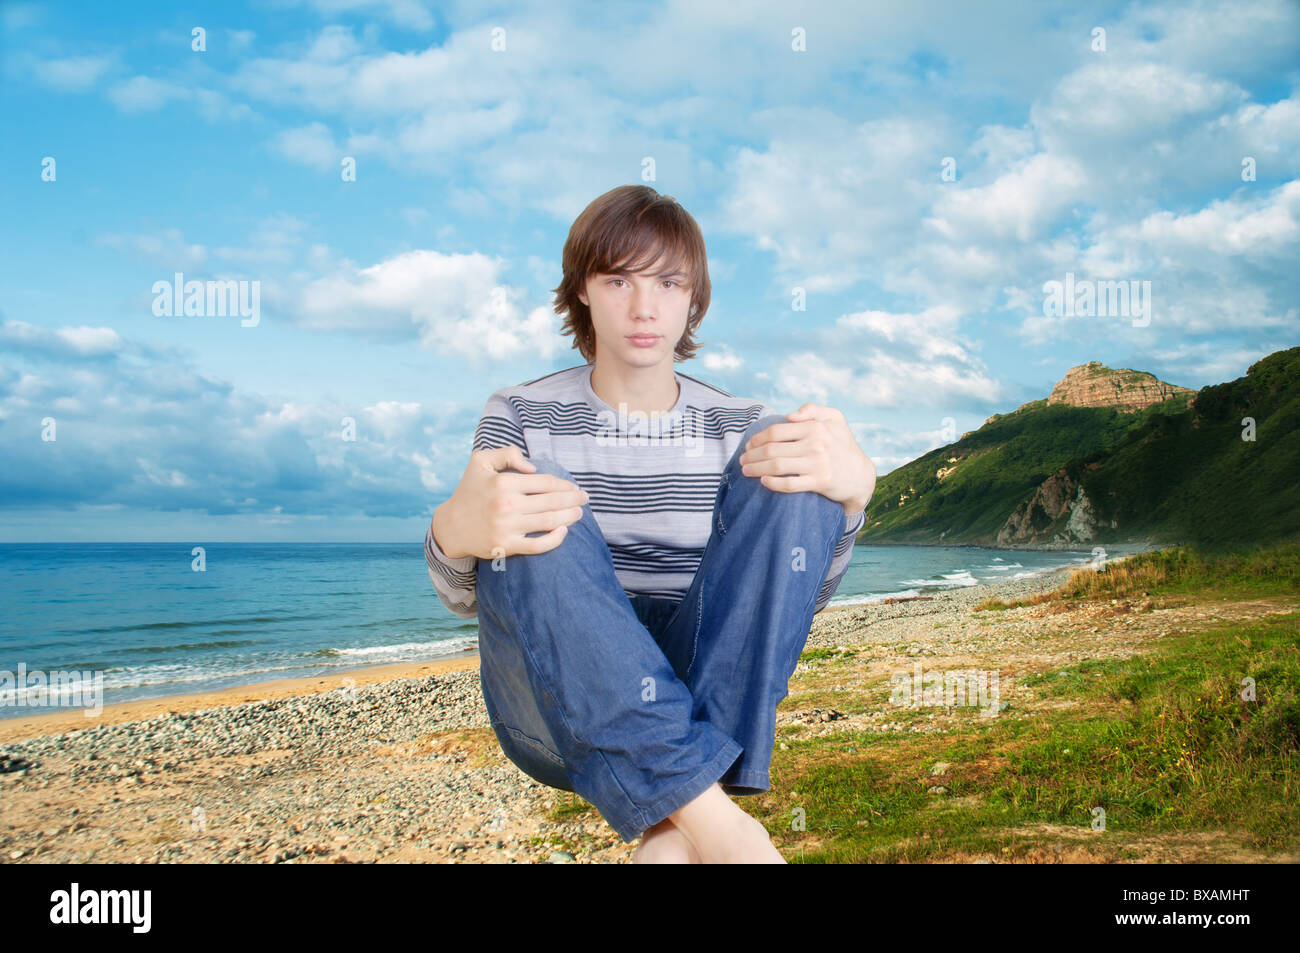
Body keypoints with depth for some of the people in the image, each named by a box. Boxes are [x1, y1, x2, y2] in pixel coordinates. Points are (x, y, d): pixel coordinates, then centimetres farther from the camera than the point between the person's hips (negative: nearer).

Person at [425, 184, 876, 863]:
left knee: (789, 480, -19)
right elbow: (464, 598, -6)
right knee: (533, 526, -29)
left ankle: (678, 837, -30)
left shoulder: (740, 427, 7)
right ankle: (720, 827, -37)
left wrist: (850, 490, -26)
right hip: (556, 713, -1)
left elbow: (796, 597, -3)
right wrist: (453, 534, -33)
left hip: (703, 697, 2)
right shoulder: (521, 416, 3)